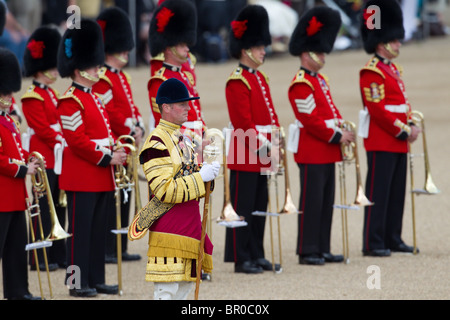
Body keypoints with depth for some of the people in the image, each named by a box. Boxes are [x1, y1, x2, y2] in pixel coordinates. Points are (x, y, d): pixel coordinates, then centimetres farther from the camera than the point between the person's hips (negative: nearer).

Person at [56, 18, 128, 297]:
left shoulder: (94, 98, 16)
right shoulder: (71, 101, -13)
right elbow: (77, 141, -19)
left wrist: (117, 152, 2)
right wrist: (107, 158, -18)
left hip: (102, 176, 9)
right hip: (82, 177, -9)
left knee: (99, 229, 11)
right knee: (80, 229, -5)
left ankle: (96, 279, 17)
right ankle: (78, 282, -1)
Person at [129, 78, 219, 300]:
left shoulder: (183, 139, 16)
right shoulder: (156, 144, -14)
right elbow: (165, 190, -21)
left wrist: (207, 173, 4)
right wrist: (201, 177, -21)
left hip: (189, 229, 9)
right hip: (169, 233, -9)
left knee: (184, 286, 12)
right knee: (167, 291, -9)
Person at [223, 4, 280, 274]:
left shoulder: (261, 78, 15)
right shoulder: (238, 82, -13)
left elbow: (270, 115, 16)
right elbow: (244, 122, -18)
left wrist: (275, 141, 4)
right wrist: (262, 145, -19)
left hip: (262, 154, 9)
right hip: (245, 155, -9)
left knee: (259, 207, 12)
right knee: (243, 207, -4)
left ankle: (256, 254, 18)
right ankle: (241, 259, -1)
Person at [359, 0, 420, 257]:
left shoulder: (393, 69, 16)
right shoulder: (372, 72, -13)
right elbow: (377, 111, -19)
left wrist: (410, 127, 3)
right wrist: (403, 131, -17)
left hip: (398, 142, 9)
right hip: (381, 143, -9)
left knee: (397, 192, 12)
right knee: (378, 192, -6)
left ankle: (393, 238, 18)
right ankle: (373, 243, -4)